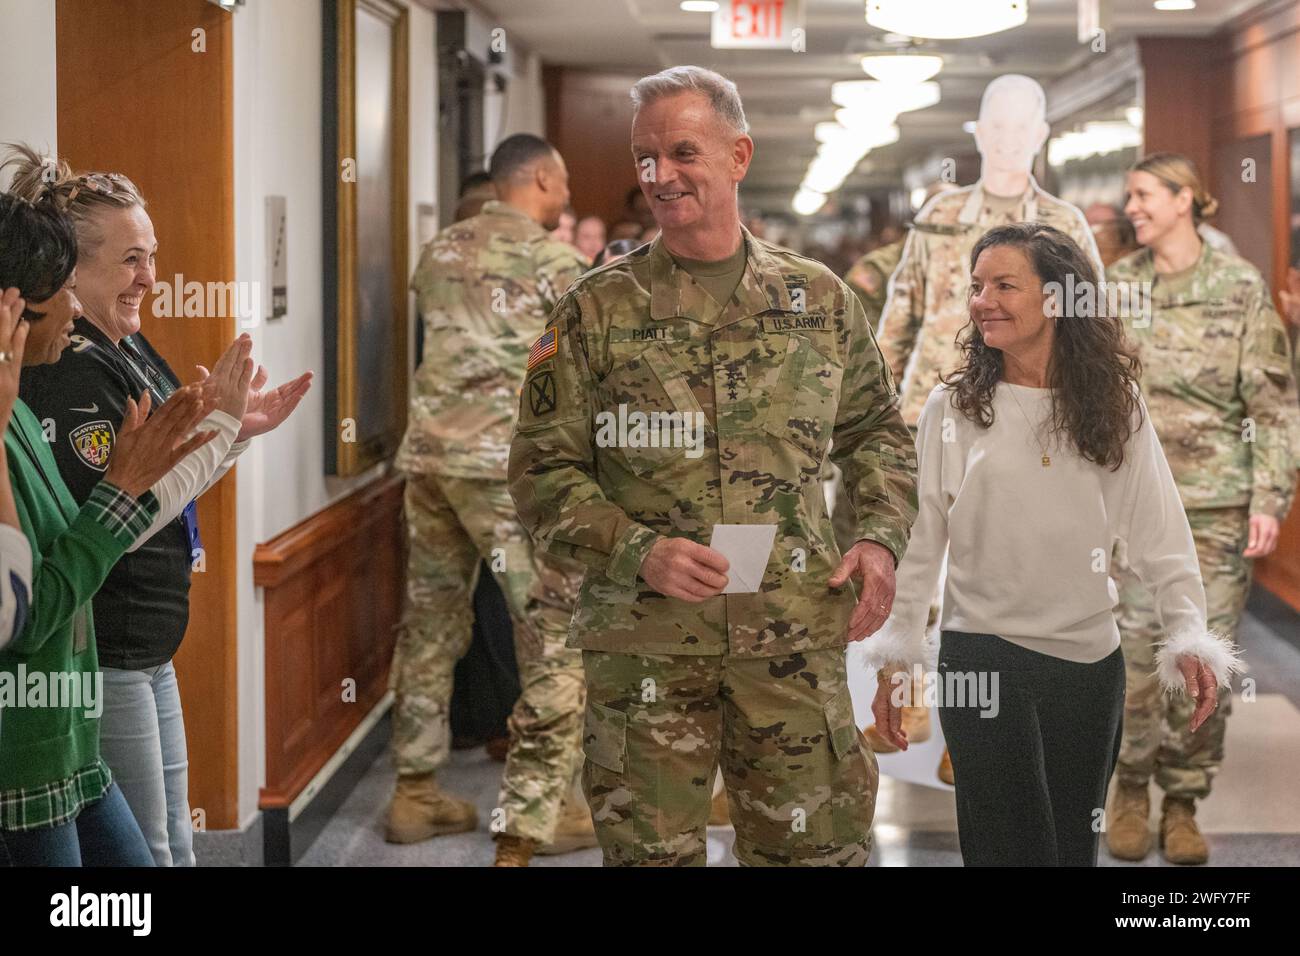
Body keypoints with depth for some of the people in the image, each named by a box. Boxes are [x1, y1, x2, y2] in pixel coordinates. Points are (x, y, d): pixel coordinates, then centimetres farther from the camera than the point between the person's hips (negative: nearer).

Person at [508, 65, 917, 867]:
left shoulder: (820, 300, 8)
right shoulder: (597, 310, 1)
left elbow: (877, 433, 20)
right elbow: (543, 473, 0)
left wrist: (882, 539, 2)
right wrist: (639, 550, -15)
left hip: (797, 636, 2)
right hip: (643, 640, -1)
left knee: (819, 846, 6)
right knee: (652, 849, 6)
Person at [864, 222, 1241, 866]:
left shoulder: (1115, 405, 1)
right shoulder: (952, 408, -3)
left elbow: (1159, 531, 0)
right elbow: (920, 542, 0)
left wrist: (1189, 639, -9)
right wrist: (895, 660, 0)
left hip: (1091, 660, 2)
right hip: (982, 657, -2)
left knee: (1075, 844, 13)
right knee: (1012, 845, -1)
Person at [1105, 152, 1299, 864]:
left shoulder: (1241, 288, 0)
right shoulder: (1115, 286, 6)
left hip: (1215, 503, -1)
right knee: (1131, 651, -1)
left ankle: (1184, 803, 15)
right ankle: (1130, 791, 17)